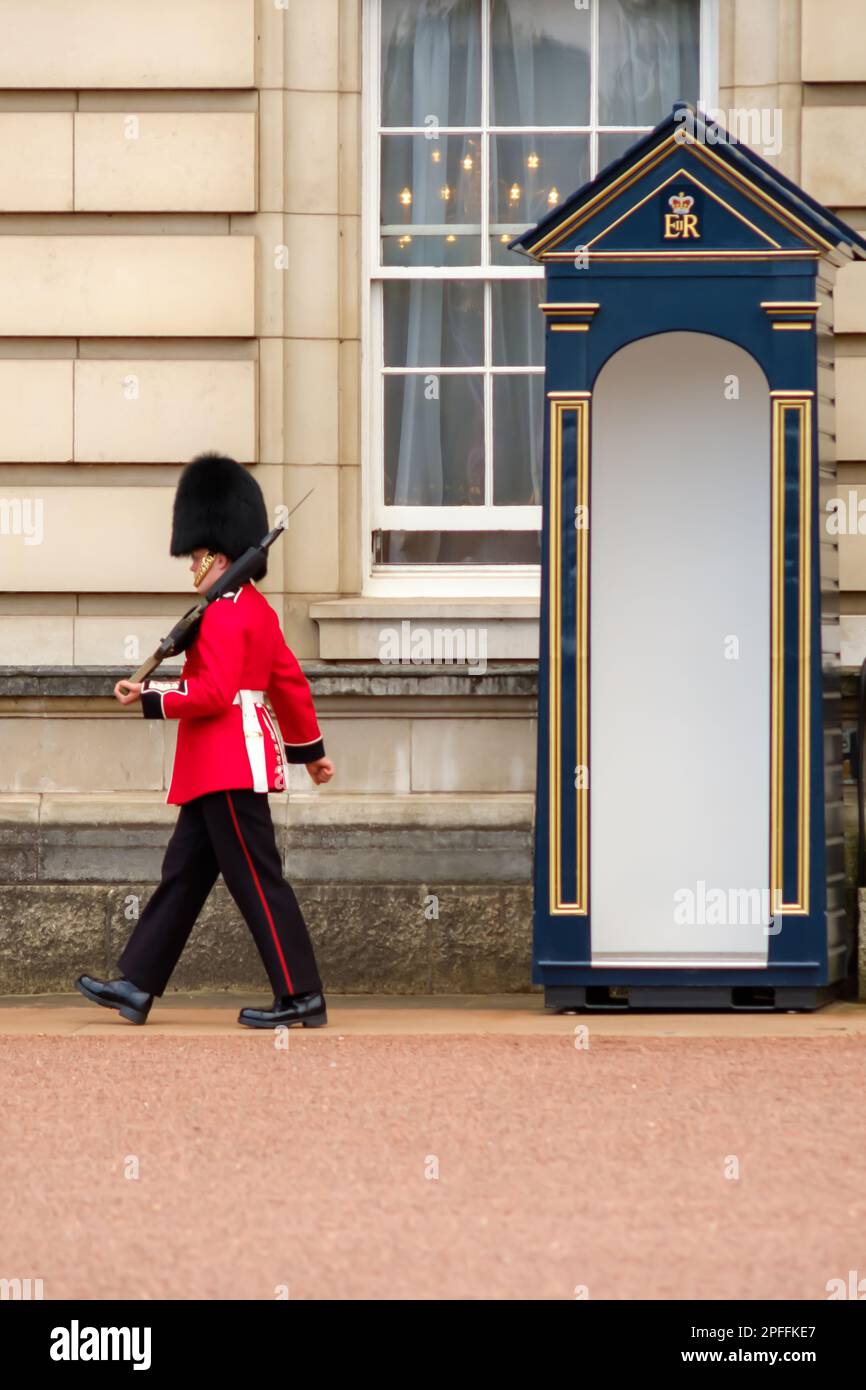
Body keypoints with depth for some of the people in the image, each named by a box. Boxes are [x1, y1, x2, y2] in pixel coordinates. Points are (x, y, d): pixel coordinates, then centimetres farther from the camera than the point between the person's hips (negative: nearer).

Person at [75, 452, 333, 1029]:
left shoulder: (225, 614, -15)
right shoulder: (257, 609, 16)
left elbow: (214, 693, -23)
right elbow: (292, 683, 21)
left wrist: (149, 696, -17)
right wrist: (312, 749, 28)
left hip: (229, 767, -11)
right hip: (222, 769, 11)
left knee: (258, 881, -7)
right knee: (183, 874, 11)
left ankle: (302, 998, -5)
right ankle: (136, 986, 14)